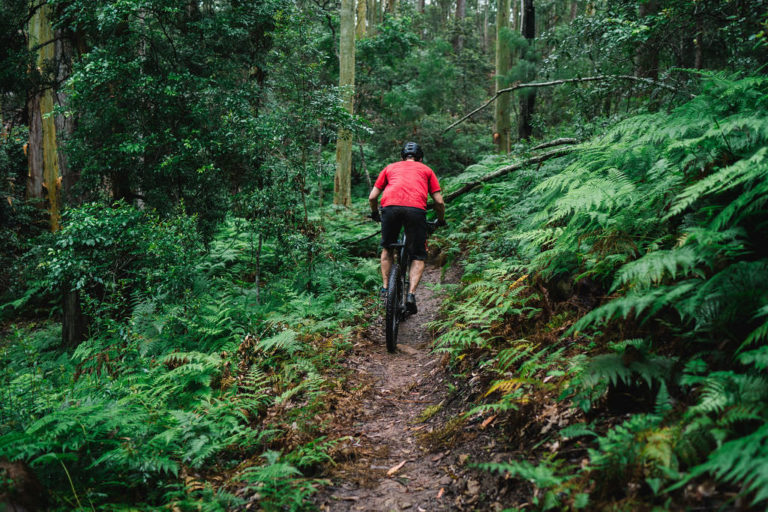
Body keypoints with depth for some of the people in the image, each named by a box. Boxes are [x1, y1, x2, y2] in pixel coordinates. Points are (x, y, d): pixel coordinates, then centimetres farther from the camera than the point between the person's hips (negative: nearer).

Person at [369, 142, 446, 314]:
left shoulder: (390, 167, 32)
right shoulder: (426, 170, 29)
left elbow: (372, 197, 26)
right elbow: (439, 201, 21)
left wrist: (375, 214, 45)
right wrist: (441, 220, 39)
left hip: (390, 206, 1)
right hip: (416, 209, -1)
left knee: (387, 248, 26)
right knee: (418, 256, 13)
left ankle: (385, 287, 21)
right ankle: (411, 293, -4)